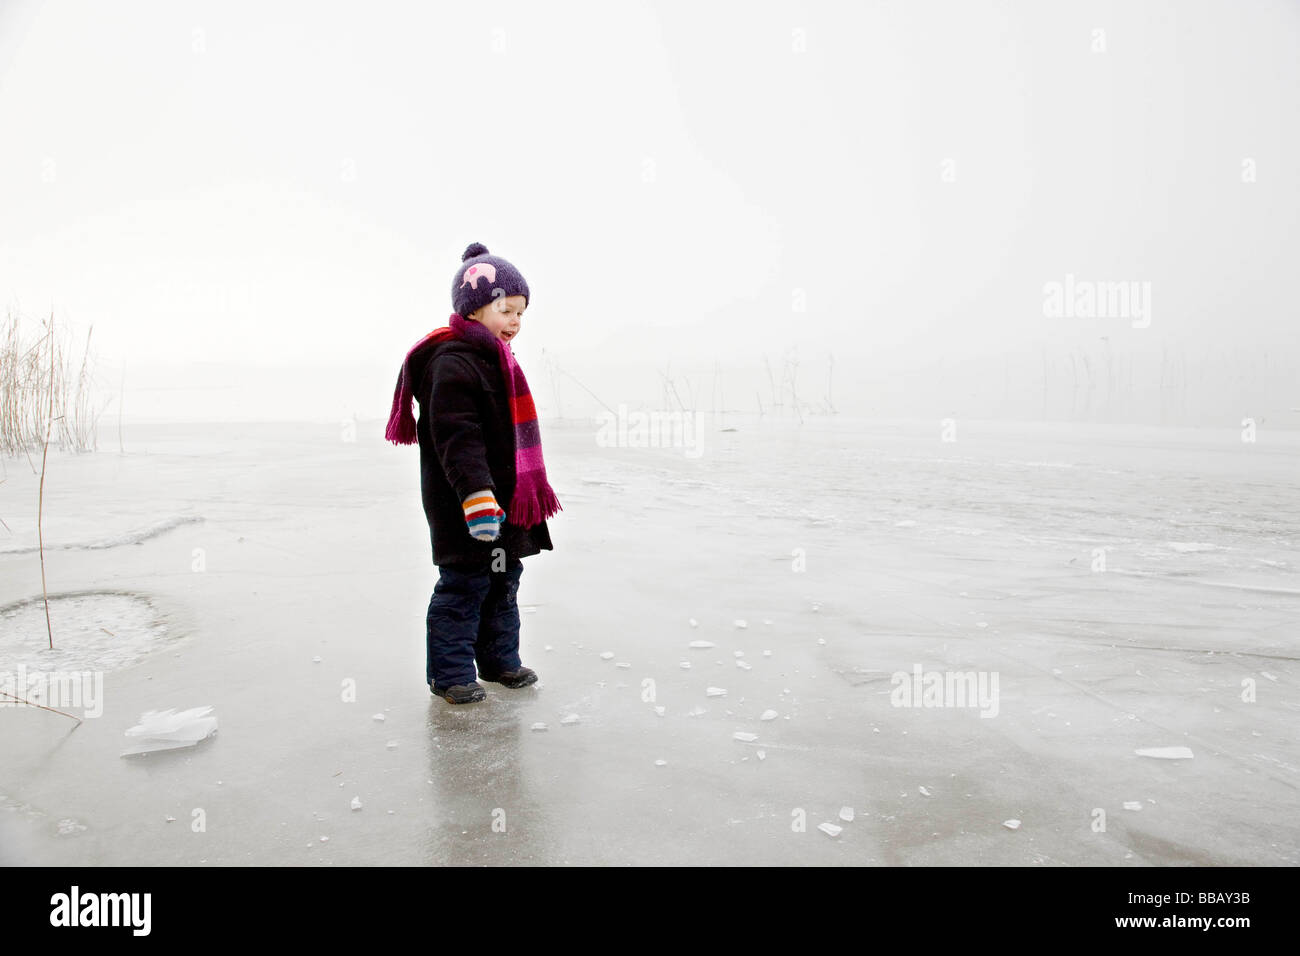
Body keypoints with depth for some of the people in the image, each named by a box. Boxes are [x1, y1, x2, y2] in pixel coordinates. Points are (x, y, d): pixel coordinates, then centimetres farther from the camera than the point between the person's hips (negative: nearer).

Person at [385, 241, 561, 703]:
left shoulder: (495, 359, 15)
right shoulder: (452, 363, -18)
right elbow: (457, 439, -27)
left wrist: (520, 494, 30)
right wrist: (477, 496, -34)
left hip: (505, 501, 10)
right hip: (466, 509, -10)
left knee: (504, 581, 17)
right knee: (465, 585, -1)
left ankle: (500, 659, 31)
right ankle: (450, 672, 13)